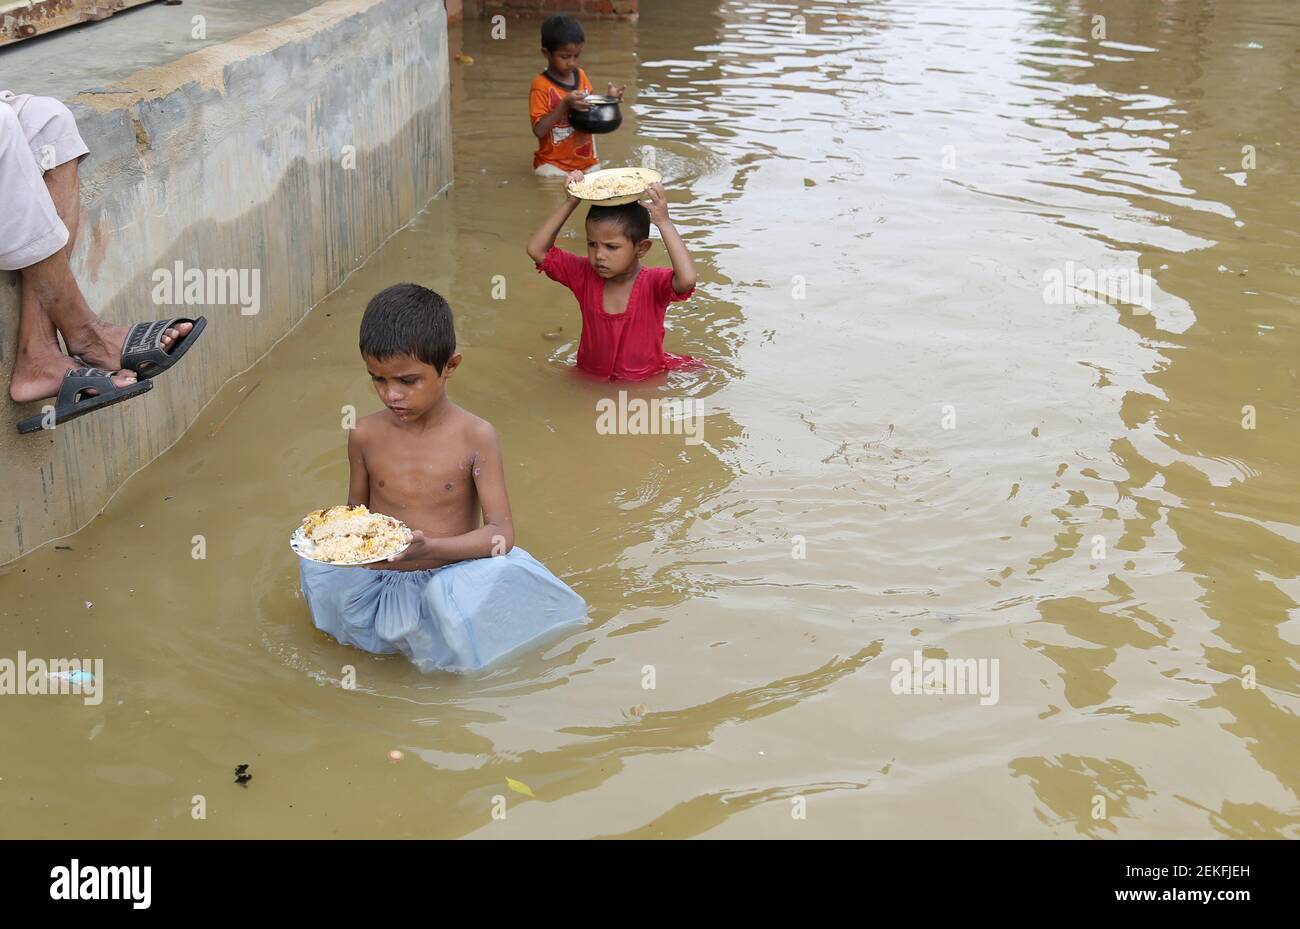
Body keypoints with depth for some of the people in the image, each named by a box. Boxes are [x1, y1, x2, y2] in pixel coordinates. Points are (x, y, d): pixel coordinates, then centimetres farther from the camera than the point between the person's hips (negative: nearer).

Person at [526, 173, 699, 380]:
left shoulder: (654, 284, -16)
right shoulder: (584, 275, -4)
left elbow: (687, 279, -39)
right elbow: (536, 249, -7)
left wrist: (664, 222, -35)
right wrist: (570, 203, -13)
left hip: (646, 383, -2)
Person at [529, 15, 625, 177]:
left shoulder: (581, 76, 5)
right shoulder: (541, 86, -14)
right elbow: (539, 131, -21)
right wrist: (565, 105, -29)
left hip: (587, 162, 6)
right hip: (554, 166, -6)